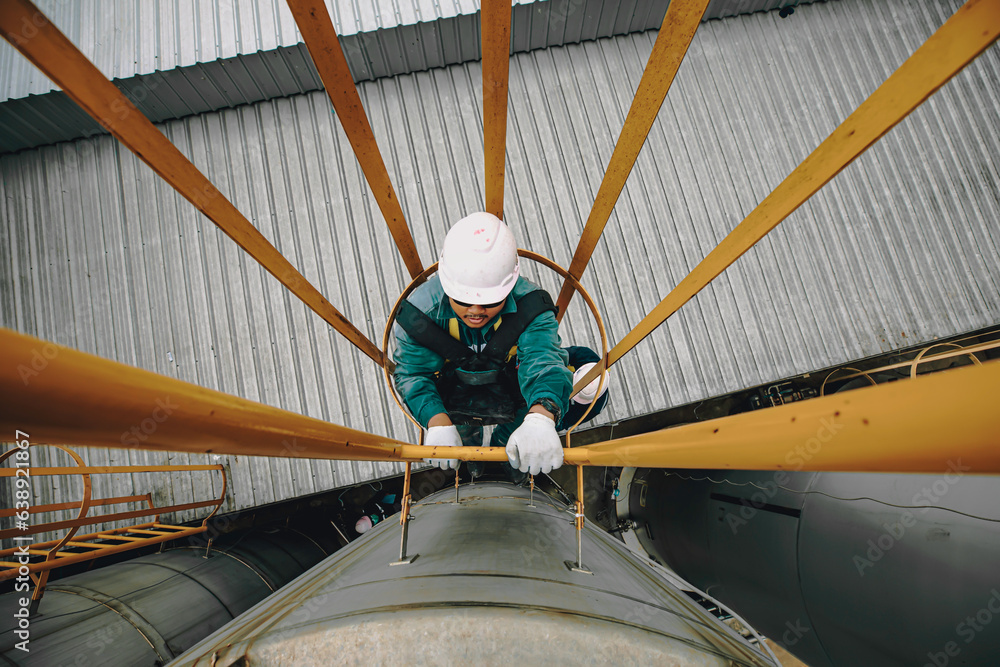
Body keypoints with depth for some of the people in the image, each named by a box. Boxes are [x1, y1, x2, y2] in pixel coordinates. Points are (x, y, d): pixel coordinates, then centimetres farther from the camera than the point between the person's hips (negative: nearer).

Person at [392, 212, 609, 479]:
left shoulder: (529, 305, -31)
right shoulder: (422, 310, -29)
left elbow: (543, 357, -45)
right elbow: (412, 373, -28)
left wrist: (540, 419, -66)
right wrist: (438, 422, -47)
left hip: (513, 383, 0)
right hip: (454, 388, 1)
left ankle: (506, 441, 13)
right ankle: (468, 441, 24)